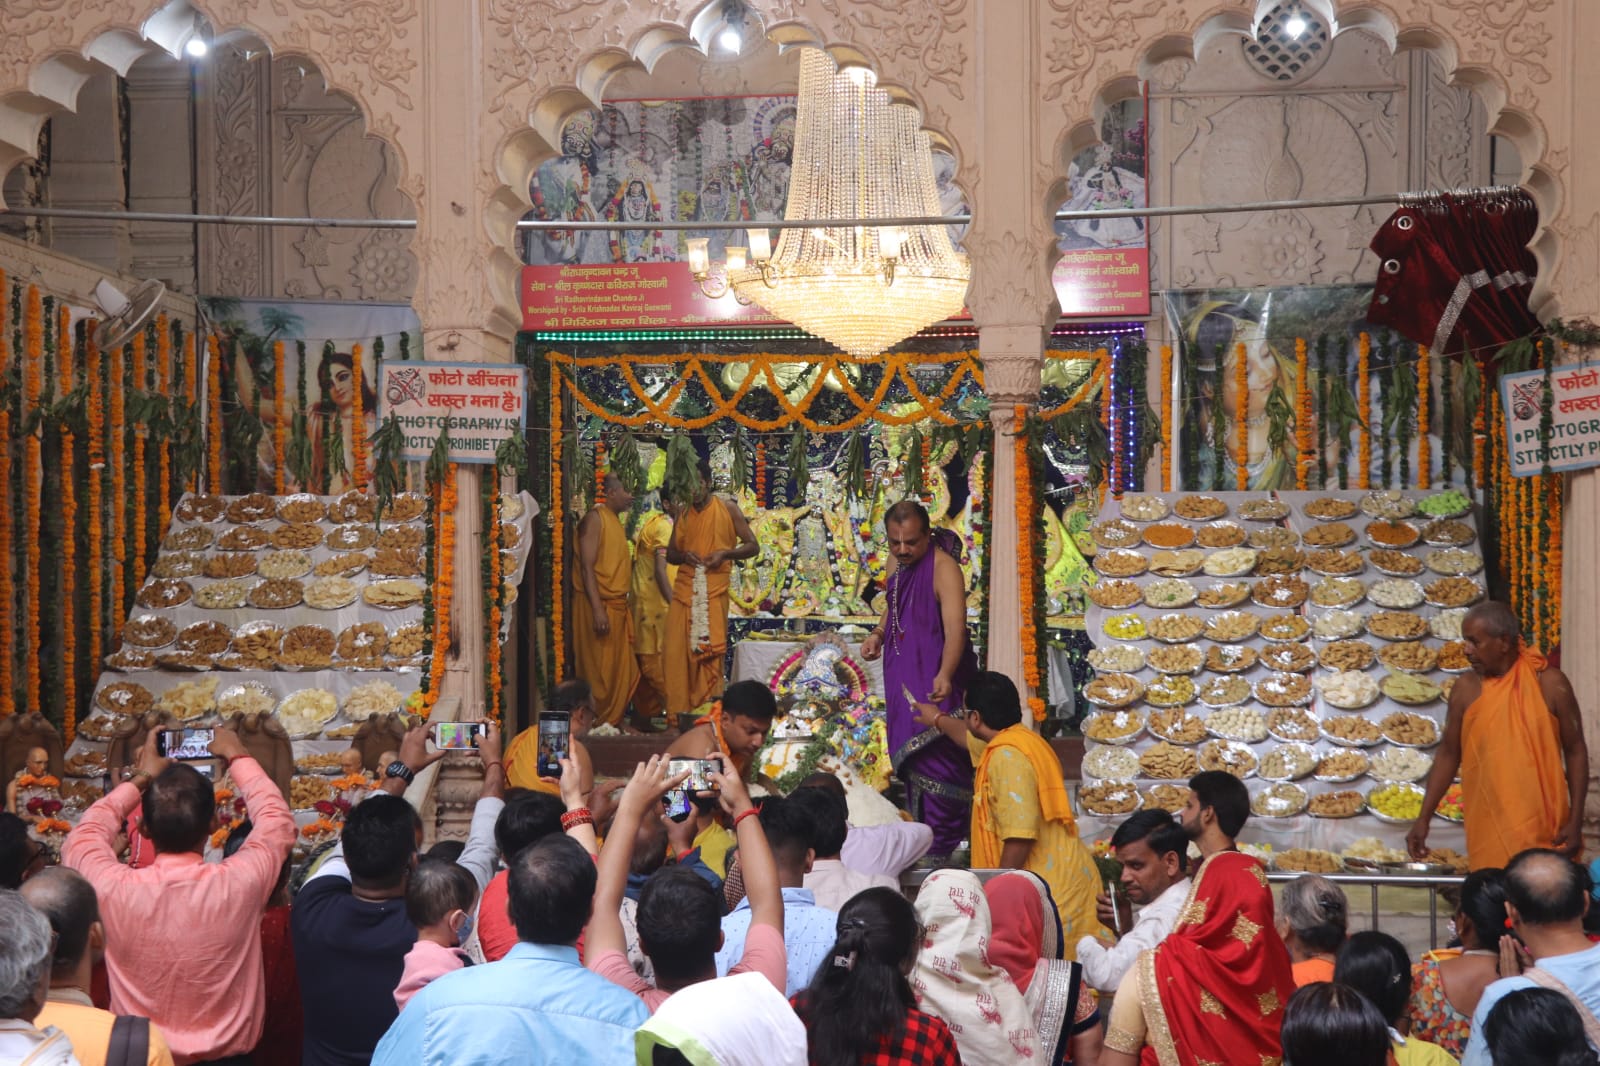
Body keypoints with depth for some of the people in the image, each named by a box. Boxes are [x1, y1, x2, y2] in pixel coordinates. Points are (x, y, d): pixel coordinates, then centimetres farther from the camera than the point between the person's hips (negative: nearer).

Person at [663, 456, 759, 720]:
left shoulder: (728, 509, 4)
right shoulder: (683, 513, 15)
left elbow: (753, 546, 4)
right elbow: (670, 554, 21)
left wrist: (725, 554, -13)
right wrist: (683, 555, -2)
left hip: (714, 590, -3)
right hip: (684, 589, 3)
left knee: (709, 654, -3)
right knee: (676, 650, -5)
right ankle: (680, 712, 0)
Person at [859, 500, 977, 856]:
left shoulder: (943, 568, -19)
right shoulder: (899, 563, 7)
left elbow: (955, 629, -29)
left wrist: (945, 676, -43)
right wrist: (878, 634, 6)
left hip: (934, 683, -8)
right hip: (903, 678, 8)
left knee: (935, 758, -9)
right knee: (909, 758, 13)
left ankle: (944, 847, -1)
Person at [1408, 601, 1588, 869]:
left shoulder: (1550, 683, -4)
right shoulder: (1466, 689, 1)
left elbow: (1575, 751, 0)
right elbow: (1448, 755, 8)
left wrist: (1576, 822, -5)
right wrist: (1423, 819, 5)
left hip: (1544, 826, -1)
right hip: (1487, 830, 1)